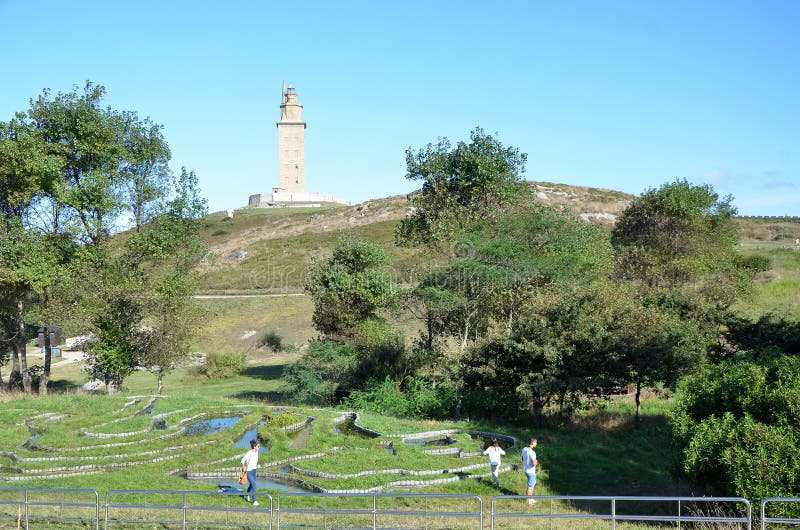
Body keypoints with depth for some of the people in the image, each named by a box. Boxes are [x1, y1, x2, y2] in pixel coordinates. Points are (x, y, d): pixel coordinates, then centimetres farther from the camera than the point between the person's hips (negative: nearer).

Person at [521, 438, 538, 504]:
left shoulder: (524, 449, -1)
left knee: (533, 483, 26)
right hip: (531, 471, -8)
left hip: (525, 470, 8)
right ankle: (529, 500, 21)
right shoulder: (532, 452, -27)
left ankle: (530, 498, 35)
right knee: (530, 486, 8)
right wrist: (537, 462, -6)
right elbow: (534, 464, -29)